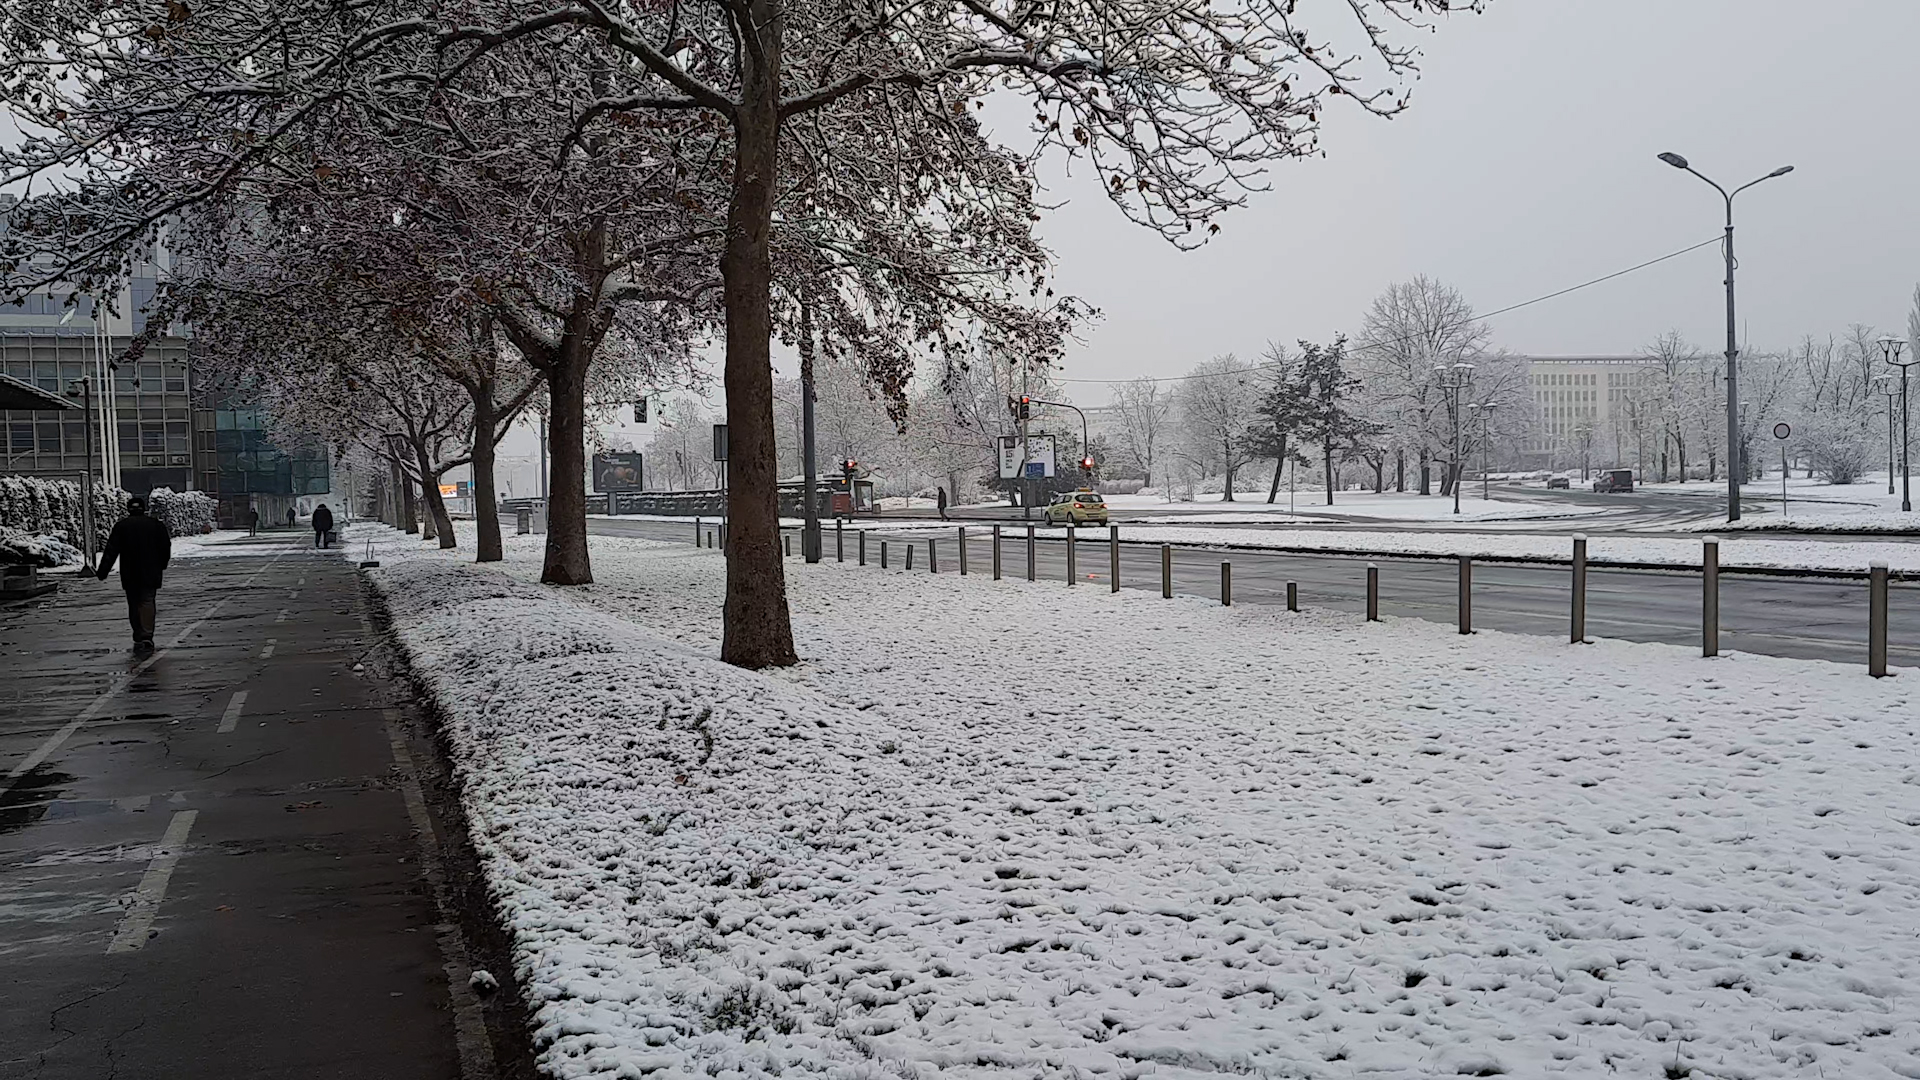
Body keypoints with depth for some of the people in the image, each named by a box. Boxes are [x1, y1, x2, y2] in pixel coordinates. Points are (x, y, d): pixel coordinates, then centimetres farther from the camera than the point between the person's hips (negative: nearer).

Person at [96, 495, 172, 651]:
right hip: (150, 574, 0)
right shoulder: (155, 525, 2)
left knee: (133, 605, 10)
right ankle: (147, 636, -20)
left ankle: (138, 639, 13)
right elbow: (166, 546, 6)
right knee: (147, 602, -3)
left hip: (129, 574, 0)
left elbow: (111, 551, -4)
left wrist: (102, 572, -2)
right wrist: (162, 565, 22)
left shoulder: (121, 526, 0)